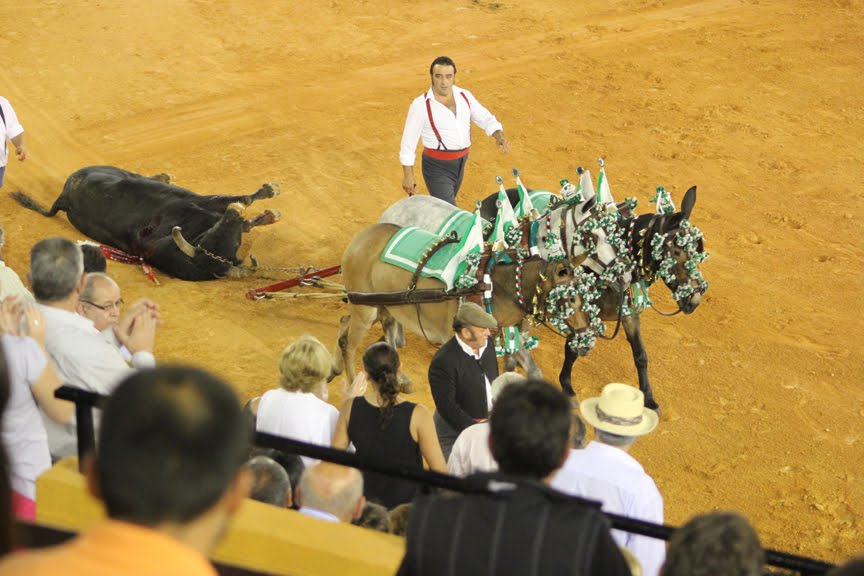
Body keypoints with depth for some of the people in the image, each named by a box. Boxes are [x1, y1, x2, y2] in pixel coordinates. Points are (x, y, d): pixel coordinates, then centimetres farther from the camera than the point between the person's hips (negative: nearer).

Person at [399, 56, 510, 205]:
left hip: (460, 165, 6)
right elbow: (408, 141, -9)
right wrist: (408, 176, -9)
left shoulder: (465, 96, 0)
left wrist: (499, 136, -19)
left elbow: (485, 118, 3)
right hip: (437, 168, -6)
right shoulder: (421, 105, -15)